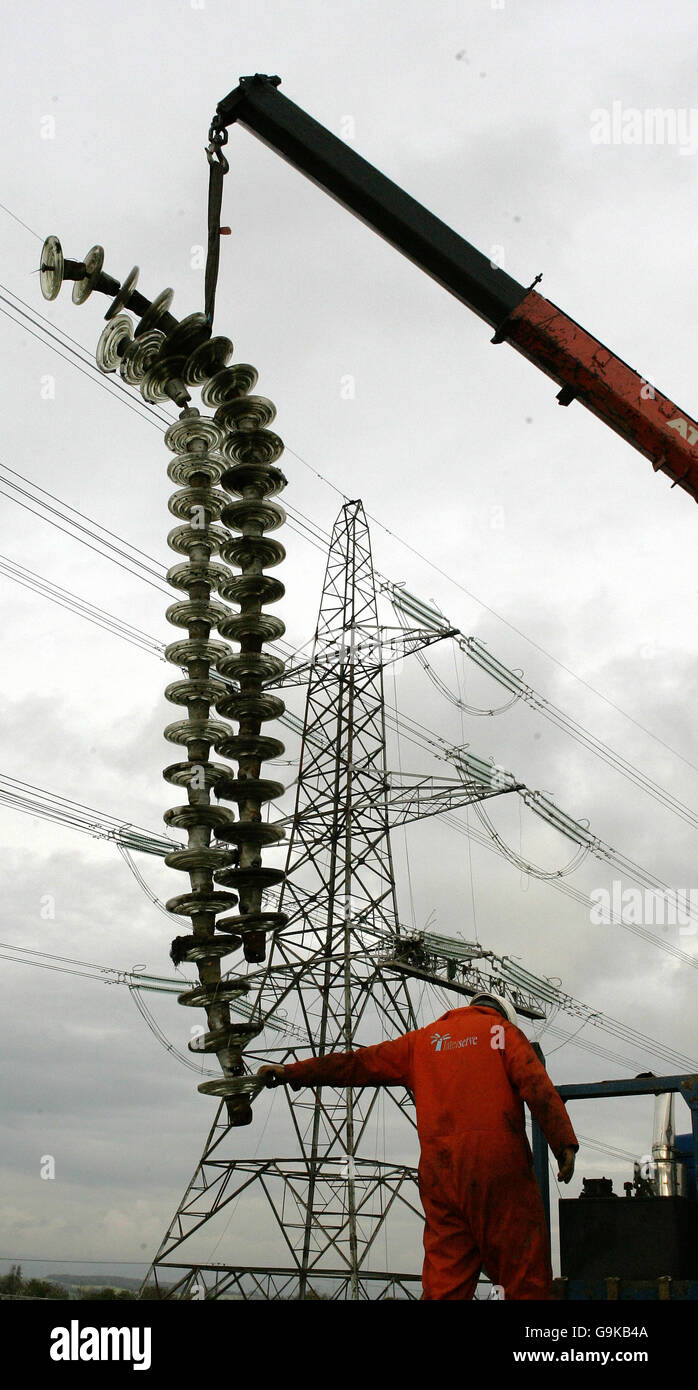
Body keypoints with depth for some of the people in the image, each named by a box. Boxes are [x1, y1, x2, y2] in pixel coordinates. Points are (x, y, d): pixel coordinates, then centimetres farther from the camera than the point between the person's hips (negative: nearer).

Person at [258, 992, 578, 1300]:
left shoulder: (424, 1039, 22)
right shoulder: (503, 1030, 14)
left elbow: (359, 1063, 20)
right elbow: (536, 1085, -3)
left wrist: (293, 1072, 24)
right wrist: (564, 1144, -8)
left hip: (439, 1170, 3)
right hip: (497, 1163, -3)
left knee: (444, 1283, 4)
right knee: (527, 1281, -2)